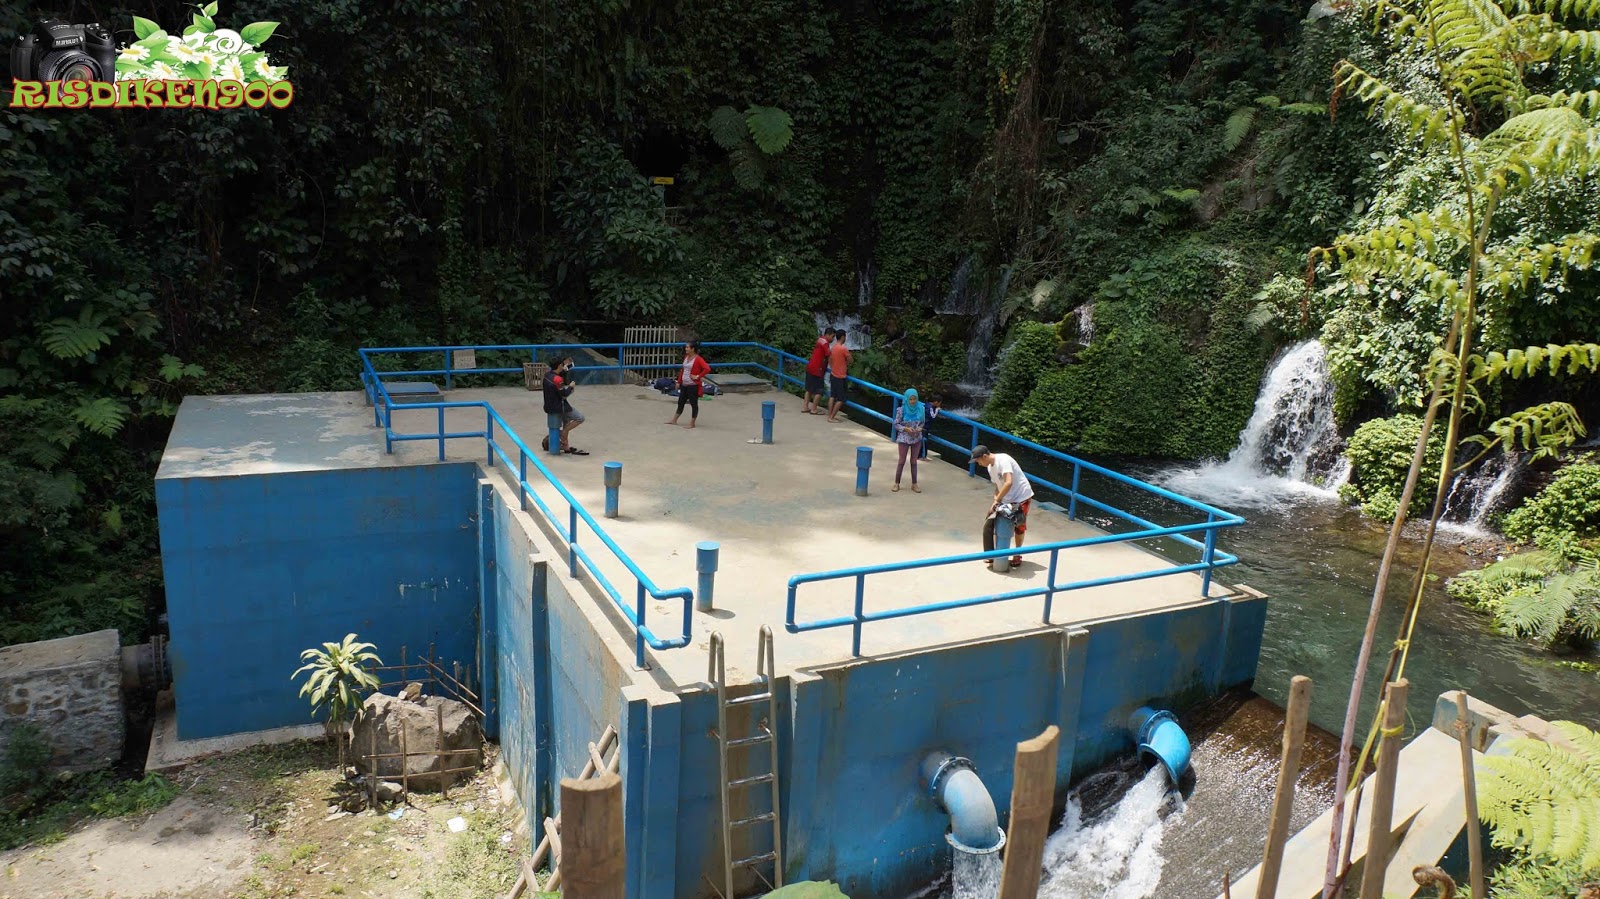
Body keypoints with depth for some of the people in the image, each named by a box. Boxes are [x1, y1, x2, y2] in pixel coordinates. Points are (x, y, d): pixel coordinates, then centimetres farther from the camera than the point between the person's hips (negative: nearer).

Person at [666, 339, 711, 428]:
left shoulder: (698, 359, -15)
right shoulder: (686, 357, 10)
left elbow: (707, 369, -27)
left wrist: (698, 376, -21)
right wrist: (679, 382, 16)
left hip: (693, 385, -8)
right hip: (684, 384, 8)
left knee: (694, 404, 2)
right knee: (681, 402, 16)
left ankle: (692, 423, 9)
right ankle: (674, 420, 25)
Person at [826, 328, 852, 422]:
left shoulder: (832, 348, 4)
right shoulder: (843, 349, -20)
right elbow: (850, 360, -10)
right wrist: (846, 366, 9)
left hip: (833, 375, 8)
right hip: (840, 377, -8)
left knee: (832, 396, 14)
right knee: (841, 399, 0)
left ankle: (830, 415, 17)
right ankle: (832, 417, 0)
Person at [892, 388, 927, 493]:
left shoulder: (921, 408, -8)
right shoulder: (901, 410, -16)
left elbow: (923, 422, 5)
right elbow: (896, 424, -8)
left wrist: (920, 428, -16)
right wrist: (906, 428, -23)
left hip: (917, 438, 2)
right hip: (904, 438, -2)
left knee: (914, 461, 11)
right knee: (902, 461, 5)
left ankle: (914, 484, 20)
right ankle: (897, 483, 15)